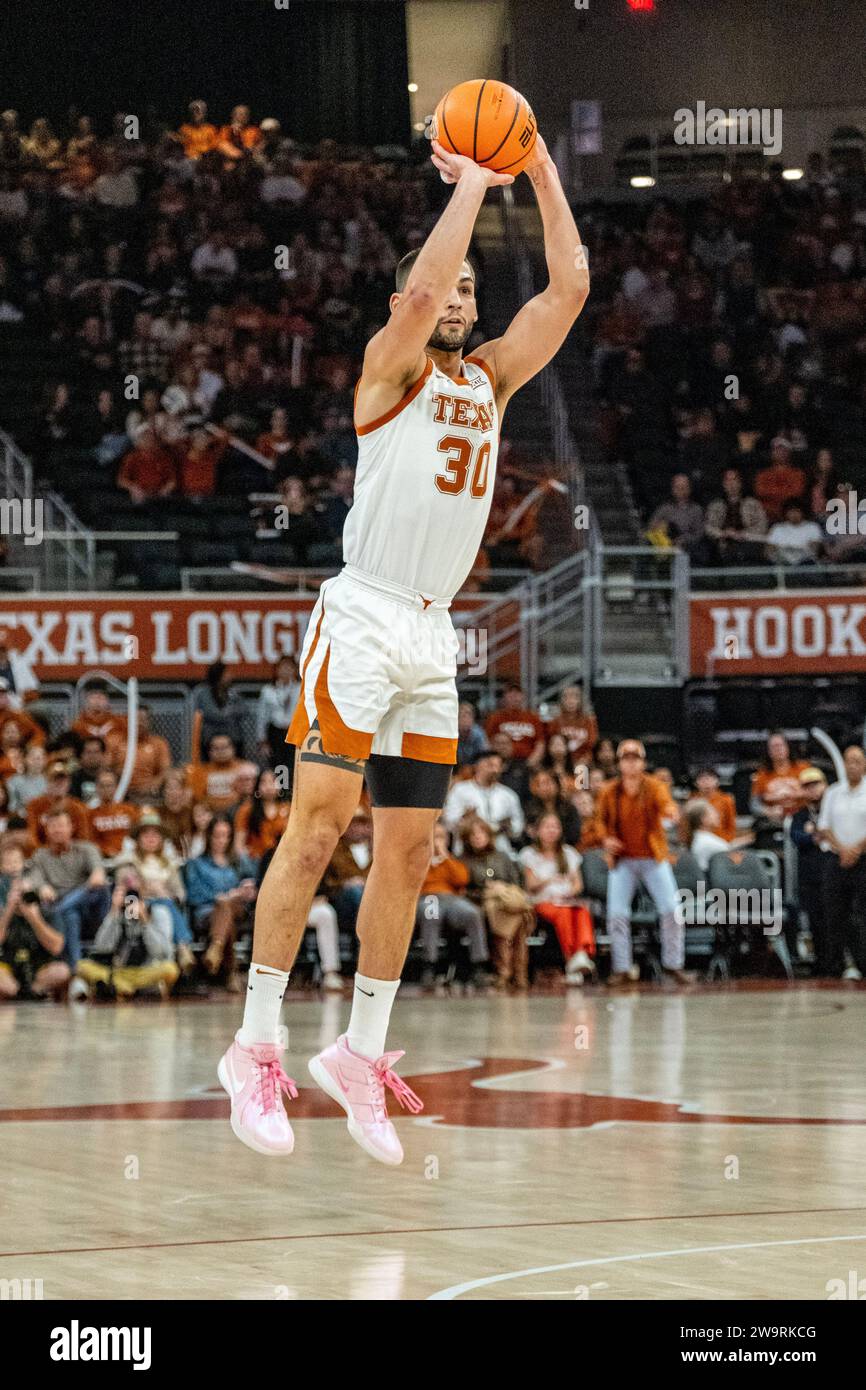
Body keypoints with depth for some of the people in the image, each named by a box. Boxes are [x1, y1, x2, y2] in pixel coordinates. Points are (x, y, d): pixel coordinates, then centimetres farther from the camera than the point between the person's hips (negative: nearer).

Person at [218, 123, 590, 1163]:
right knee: (316, 831, -12)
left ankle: (359, 1054, 13)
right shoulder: (391, 367, -1)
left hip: (433, 637, 7)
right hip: (361, 620, -7)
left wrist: (539, 171, 8)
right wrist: (471, 185, -12)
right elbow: (418, 290, -22)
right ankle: (255, 1049, -11)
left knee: (408, 852, 5)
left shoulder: (491, 377, 17)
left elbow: (569, 287, 11)